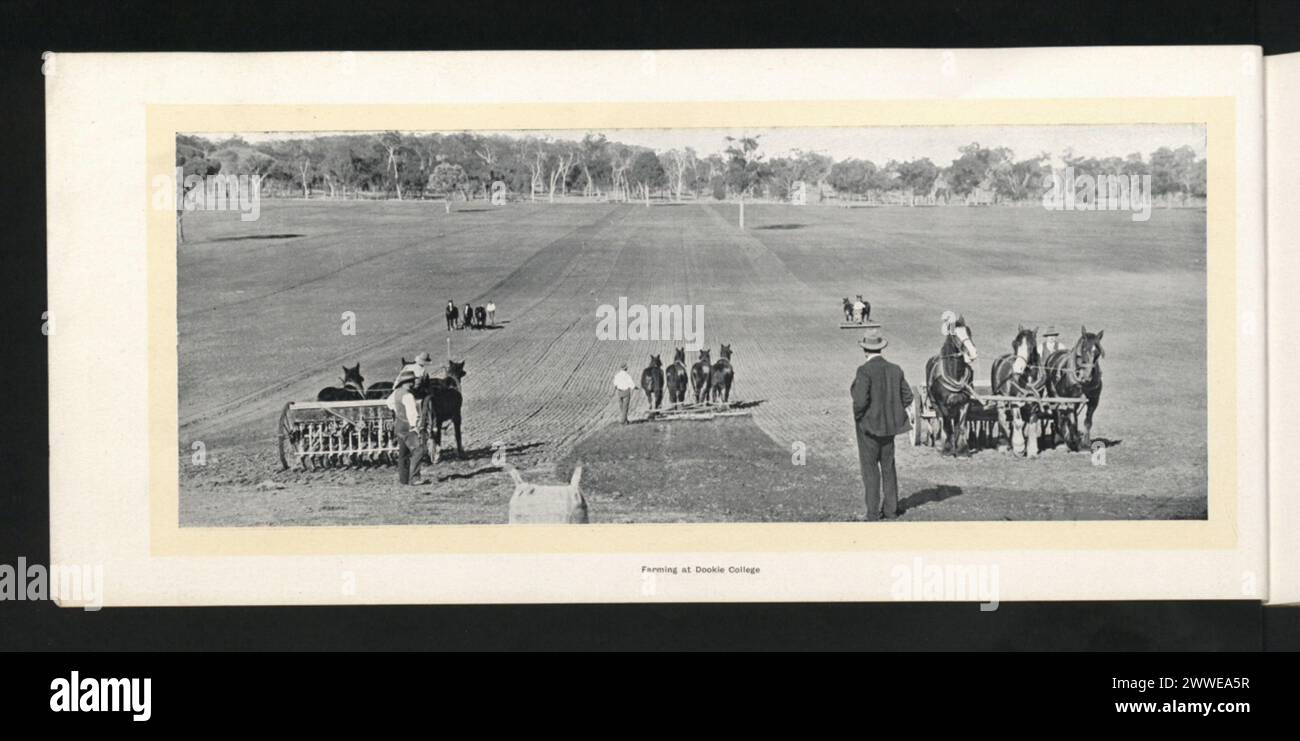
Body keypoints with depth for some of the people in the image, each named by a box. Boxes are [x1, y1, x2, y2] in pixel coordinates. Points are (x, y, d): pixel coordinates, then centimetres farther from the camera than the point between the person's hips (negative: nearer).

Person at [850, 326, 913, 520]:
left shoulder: (865, 371, -19)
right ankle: (891, 509, 20)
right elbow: (907, 397, 4)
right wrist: (907, 414, 19)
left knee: (870, 467, 2)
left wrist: (858, 417, -8)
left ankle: (873, 511, 2)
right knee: (888, 466, 15)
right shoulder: (895, 370, 0)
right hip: (889, 425, 6)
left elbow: (860, 400, -25)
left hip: (868, 425, -6)